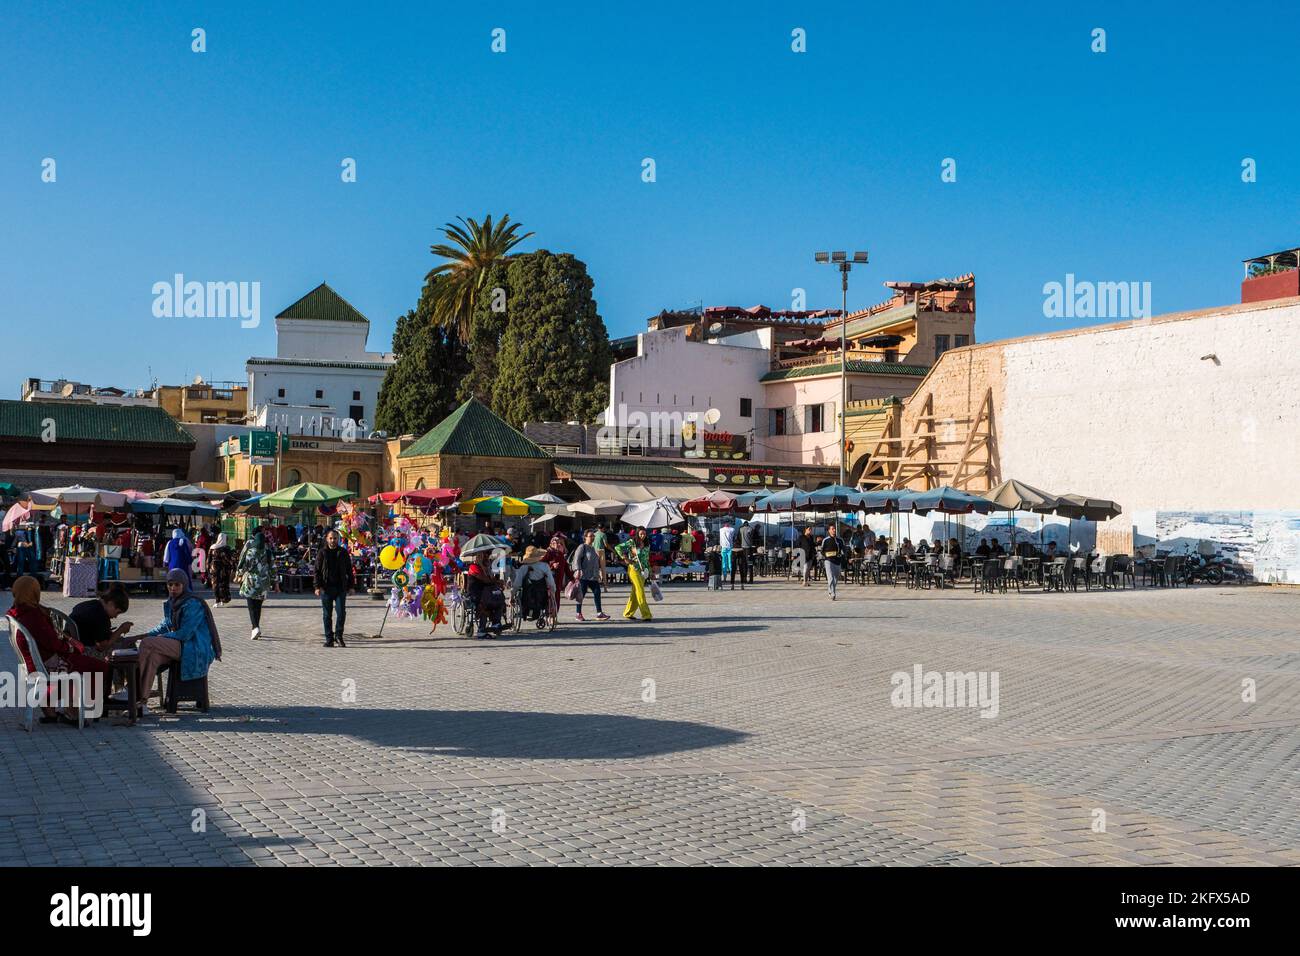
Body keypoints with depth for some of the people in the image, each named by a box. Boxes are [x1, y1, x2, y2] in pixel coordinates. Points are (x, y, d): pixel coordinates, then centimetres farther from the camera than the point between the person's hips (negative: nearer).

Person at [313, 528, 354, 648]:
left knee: (341, 612, -6)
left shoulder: (343, 553, 9)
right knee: (327, 615, 4)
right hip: (326, 588, -1)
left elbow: (349, 570, 13)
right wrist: (317, 586, -7)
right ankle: (329, 639, 11)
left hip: (341, 588, 1)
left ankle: (338, 636, 10)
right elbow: (316, 571, 3)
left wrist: (350, 586, 8)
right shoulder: (322, 553, 4)